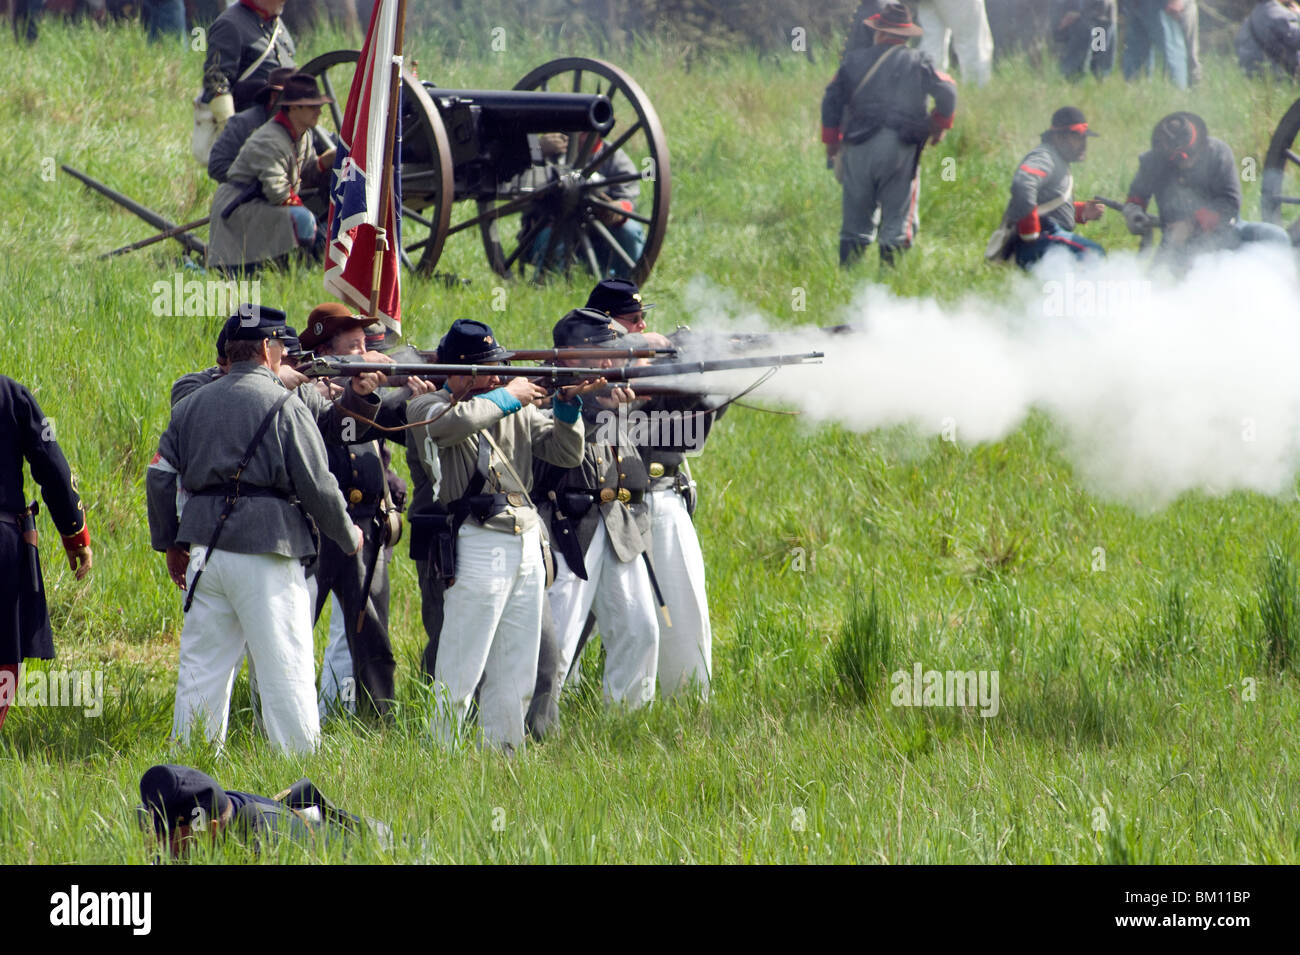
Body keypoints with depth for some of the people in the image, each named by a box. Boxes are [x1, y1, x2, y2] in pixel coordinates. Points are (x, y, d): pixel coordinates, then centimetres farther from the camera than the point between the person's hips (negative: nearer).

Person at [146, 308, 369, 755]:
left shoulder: (192, 405, 12)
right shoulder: (284, 407, -5)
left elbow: (160, 476, 12)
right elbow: (317, 486, -6)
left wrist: (171, 544, 22)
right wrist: (349, 535, 10)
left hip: (205, 552, 5)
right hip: (266, 551, -5)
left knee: (201, 669, 9)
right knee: (285, 669, -2)